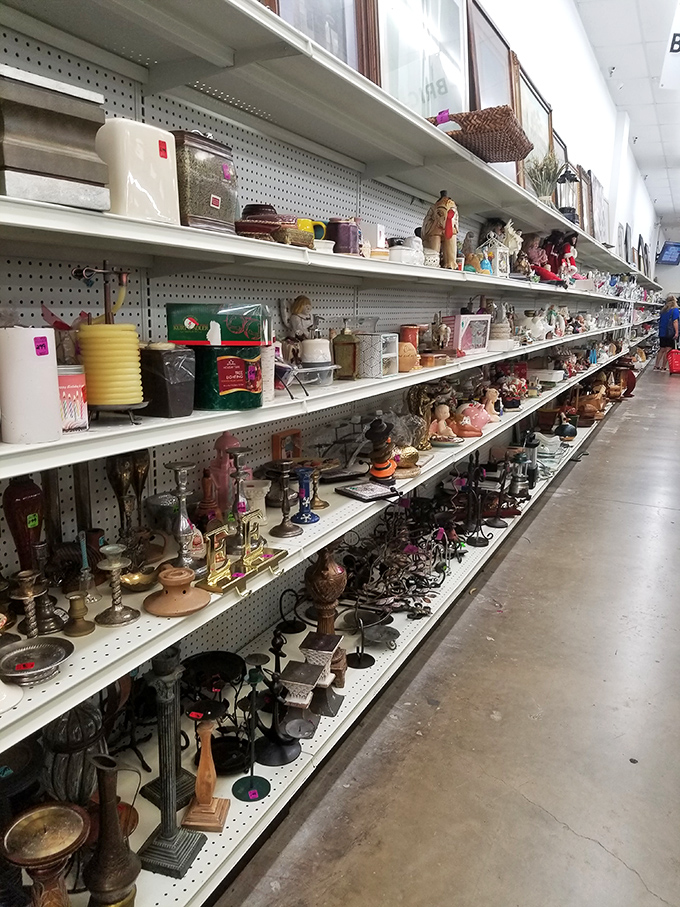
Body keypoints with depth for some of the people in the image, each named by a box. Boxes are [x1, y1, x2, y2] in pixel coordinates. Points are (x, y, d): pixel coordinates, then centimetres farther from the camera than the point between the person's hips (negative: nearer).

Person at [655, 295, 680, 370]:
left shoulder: (664, 310, 13)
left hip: (662, 333, 7)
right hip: (670, 333, -7)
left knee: (662, 350, 14)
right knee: (667, 351, -2)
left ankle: (656, 366, 12)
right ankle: (663, 367, 0)